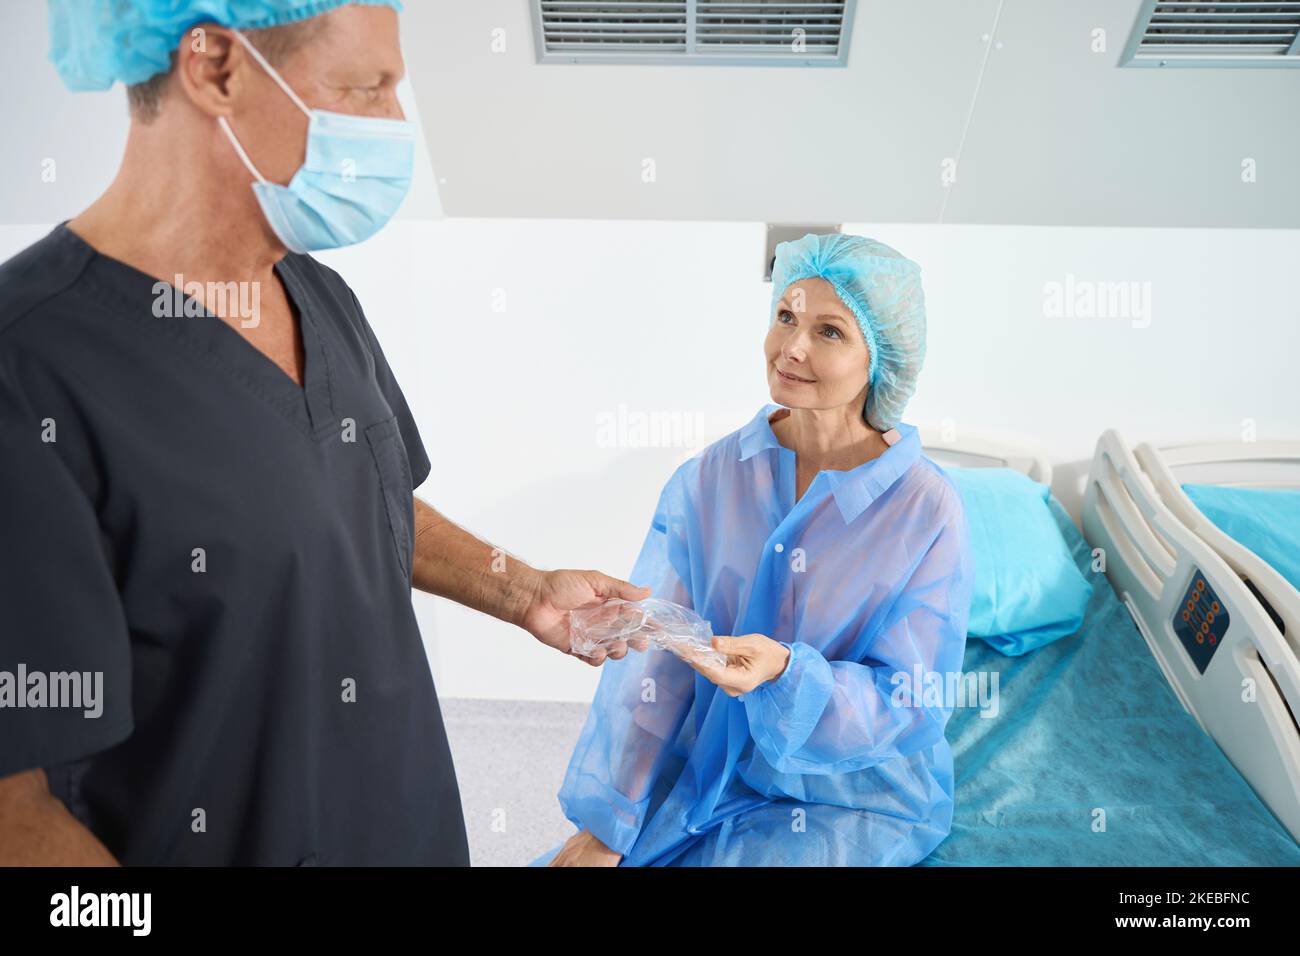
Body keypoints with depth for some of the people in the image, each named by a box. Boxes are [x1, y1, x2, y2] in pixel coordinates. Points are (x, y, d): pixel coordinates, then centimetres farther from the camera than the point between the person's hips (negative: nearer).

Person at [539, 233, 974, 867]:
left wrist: (786, 672, -35)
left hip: (860, 801, -3)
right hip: (706, 769, 3)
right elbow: (652, 658, -9)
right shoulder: (708, 479, -7)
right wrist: (603, 826, -10)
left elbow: (908, 704, -14)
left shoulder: (926, 511, -16)